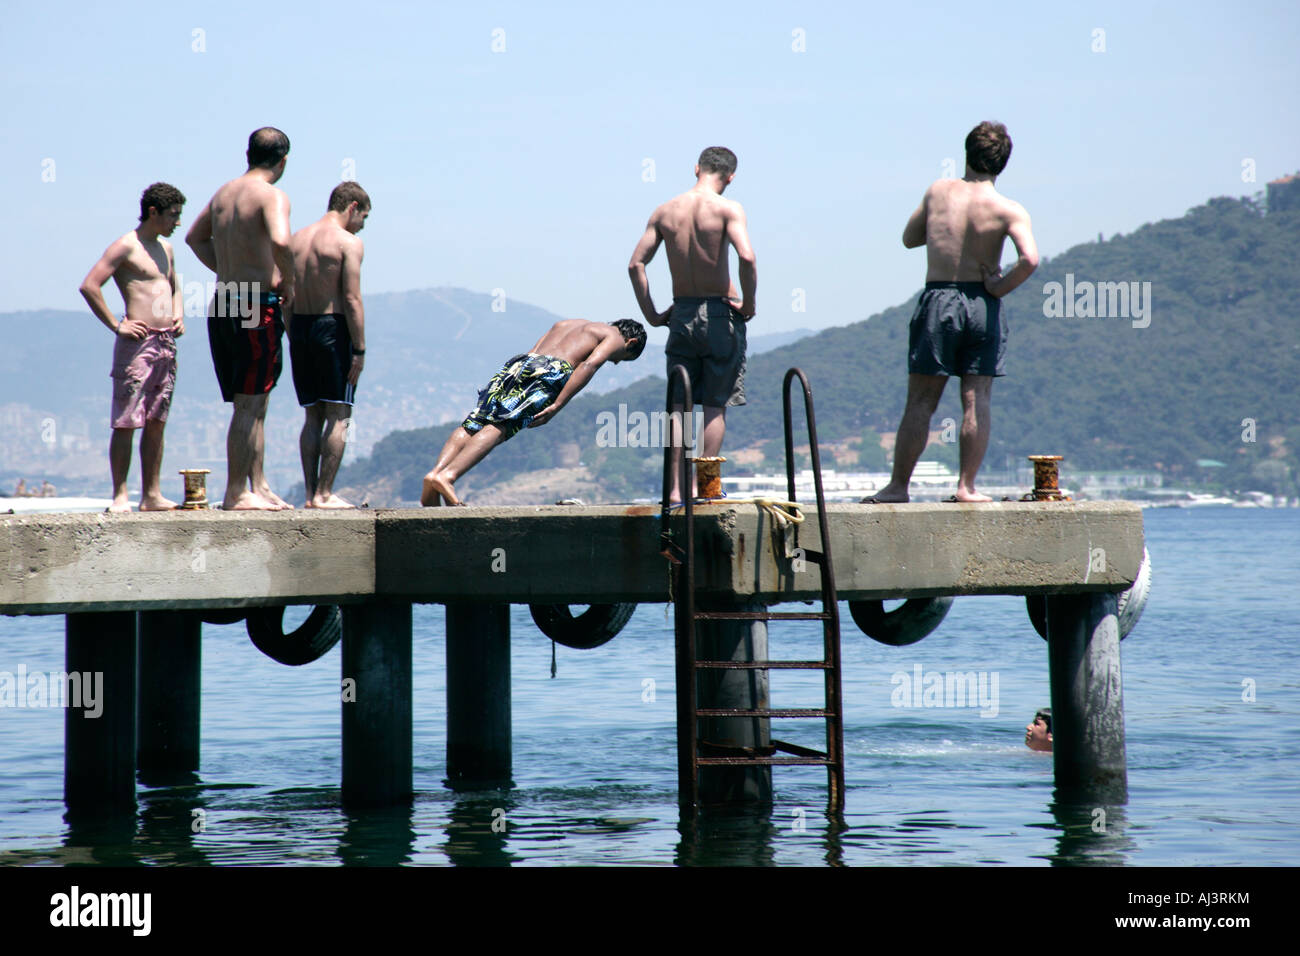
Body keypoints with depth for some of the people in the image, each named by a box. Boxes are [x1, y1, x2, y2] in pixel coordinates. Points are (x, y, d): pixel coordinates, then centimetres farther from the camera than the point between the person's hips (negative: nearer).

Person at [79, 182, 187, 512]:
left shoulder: (165, 249, 18)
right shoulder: (126, 246, -7)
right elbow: (89, 286, -14)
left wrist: (178, 315, 15)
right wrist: (116, 325, -13)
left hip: (166, 343, 8)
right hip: (138, 341, -8)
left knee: (156, 422, 8)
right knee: (126, 423, -7)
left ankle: (152, 494, 11)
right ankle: (120, 496, -6)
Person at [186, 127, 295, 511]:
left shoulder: (224, 193, 13)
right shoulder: (271, 196, -12)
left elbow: (195, 237, 27)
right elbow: (280, 241, -30)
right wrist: (288, 283, -14)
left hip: (224, 304, 8)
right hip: (257, 307, -8)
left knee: (253, 406, 15)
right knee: (249, 406, -3)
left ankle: (259, 487, 20)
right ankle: (235, 493, -2)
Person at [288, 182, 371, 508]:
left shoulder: (296, 239, 12)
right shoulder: (349, 242, -7)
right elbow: (352, 299, -14)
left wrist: (294, 339, 13)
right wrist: (359, 349, -12)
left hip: (300, 327, 6)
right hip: (333, 328, -6)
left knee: (313, 416, 12)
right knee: (339, 416, -1)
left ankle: (311, 493, 10)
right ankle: (325, 494, -6)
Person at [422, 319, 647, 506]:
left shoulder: (565, 324, 40)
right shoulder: (615, 338, 19)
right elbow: (589, 364, -1)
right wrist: (557, 406, -10)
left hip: (515, 364, 6)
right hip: (553, 369, -6)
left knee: (471, 425, -4)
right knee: (499, 427, -20)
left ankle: (436, 472, -28)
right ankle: (448, 475, -39)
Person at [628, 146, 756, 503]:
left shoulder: (664, 212, 5)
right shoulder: (728, 209, -9)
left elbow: (635, 264, 2)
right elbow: (747, 257, -23)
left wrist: (651, 313, 8)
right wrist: (749, 303, -11)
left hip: (681, 314, 4)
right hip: (720, 313, -4)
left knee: (679, 406, 10)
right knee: (716, 405, 4)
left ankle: (676, 488, 7)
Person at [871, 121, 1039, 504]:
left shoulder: (939, 191, 1)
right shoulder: (1009, 210, -7)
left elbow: (909, 238, 15)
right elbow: (1030, 259, -23)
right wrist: (999, 288, -10)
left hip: (937, 302, 1)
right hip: (981, 307, -1)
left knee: (921, 402, 5)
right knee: (976, 401, 4)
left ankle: (898, 485, 8)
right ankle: (966, 486, 3)